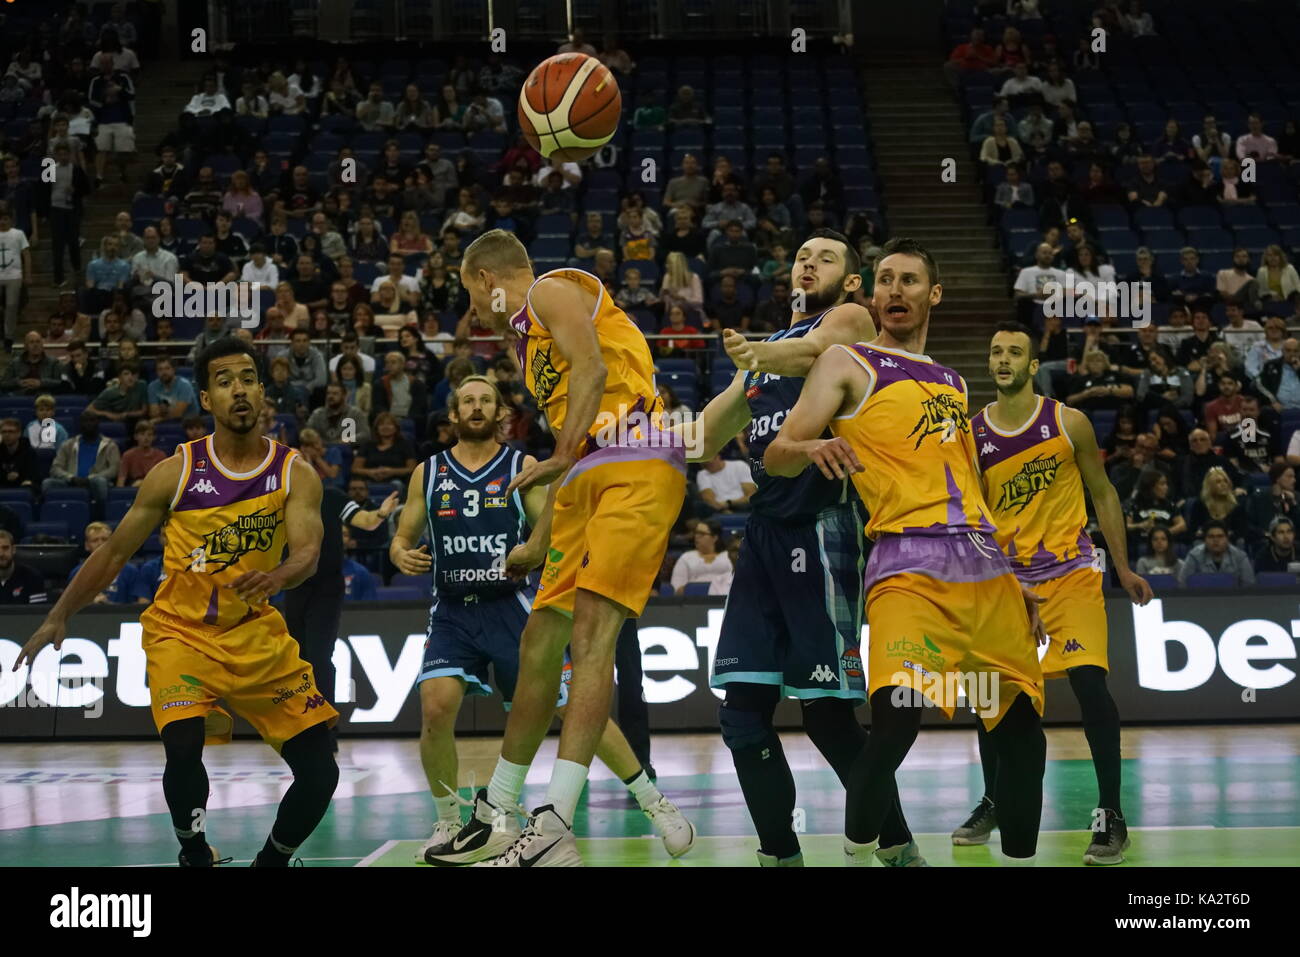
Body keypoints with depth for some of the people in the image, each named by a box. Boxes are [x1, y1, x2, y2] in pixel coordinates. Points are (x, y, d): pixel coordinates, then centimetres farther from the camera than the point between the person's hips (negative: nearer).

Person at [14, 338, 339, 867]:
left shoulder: (296, 474, -5)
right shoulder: (176, 473, -6)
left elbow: (307, 552, -19)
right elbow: (115, 551, 2)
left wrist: (277, 576, -42)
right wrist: (59, 616, 1)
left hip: (258, 635, 2)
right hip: (182, 633, -2)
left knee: (319, 772, -5)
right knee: (183, 747, -27)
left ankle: (271, 862, 20)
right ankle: (196, 857, -2)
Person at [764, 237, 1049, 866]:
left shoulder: (953, 383, 25)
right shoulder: (849, 364, 7)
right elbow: (775, 456, -2)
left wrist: (1012, 579, 24)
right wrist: (809, 447, -26)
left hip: (985, 564, 6)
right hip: (909, 564, -6)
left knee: (1023, 730, 6)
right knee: (895, 723, -23)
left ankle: (1020, 861, 18)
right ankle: (857, 859, -8)